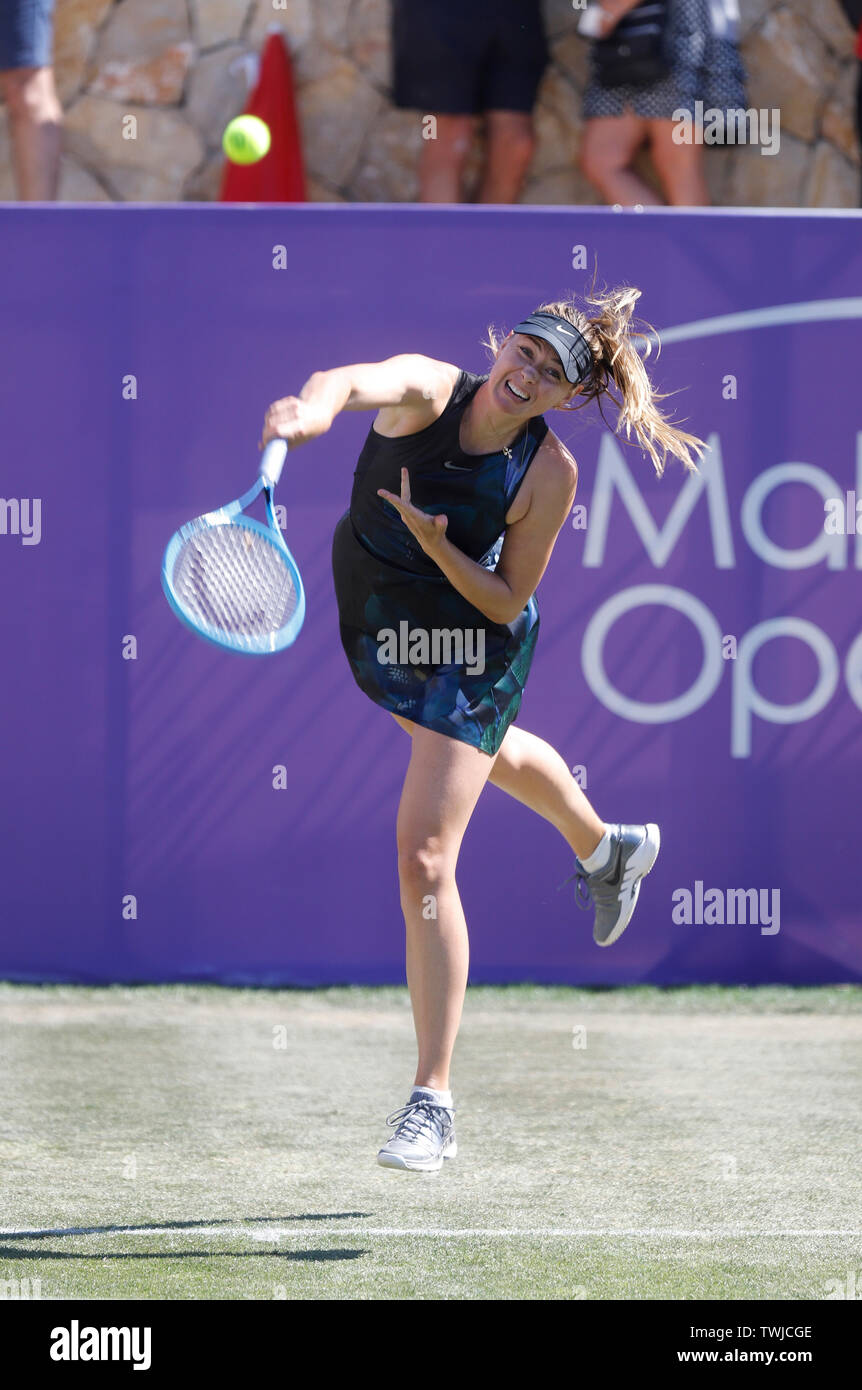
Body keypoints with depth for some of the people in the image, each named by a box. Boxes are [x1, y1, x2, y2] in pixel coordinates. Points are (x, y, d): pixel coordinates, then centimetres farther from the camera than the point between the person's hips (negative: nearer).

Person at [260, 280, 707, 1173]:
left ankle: (432, 1102, -10)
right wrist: (312, 407, -72)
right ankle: (604, 852, 68)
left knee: (422, 860, -15)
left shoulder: (550, 475, -24)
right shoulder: (428, 390, -24)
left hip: (469, 651, -5)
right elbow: (355, 381, -48)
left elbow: (507, 603, -18)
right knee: (487, 748, 34)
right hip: (371, 623, 5)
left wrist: (438, 546, -36)